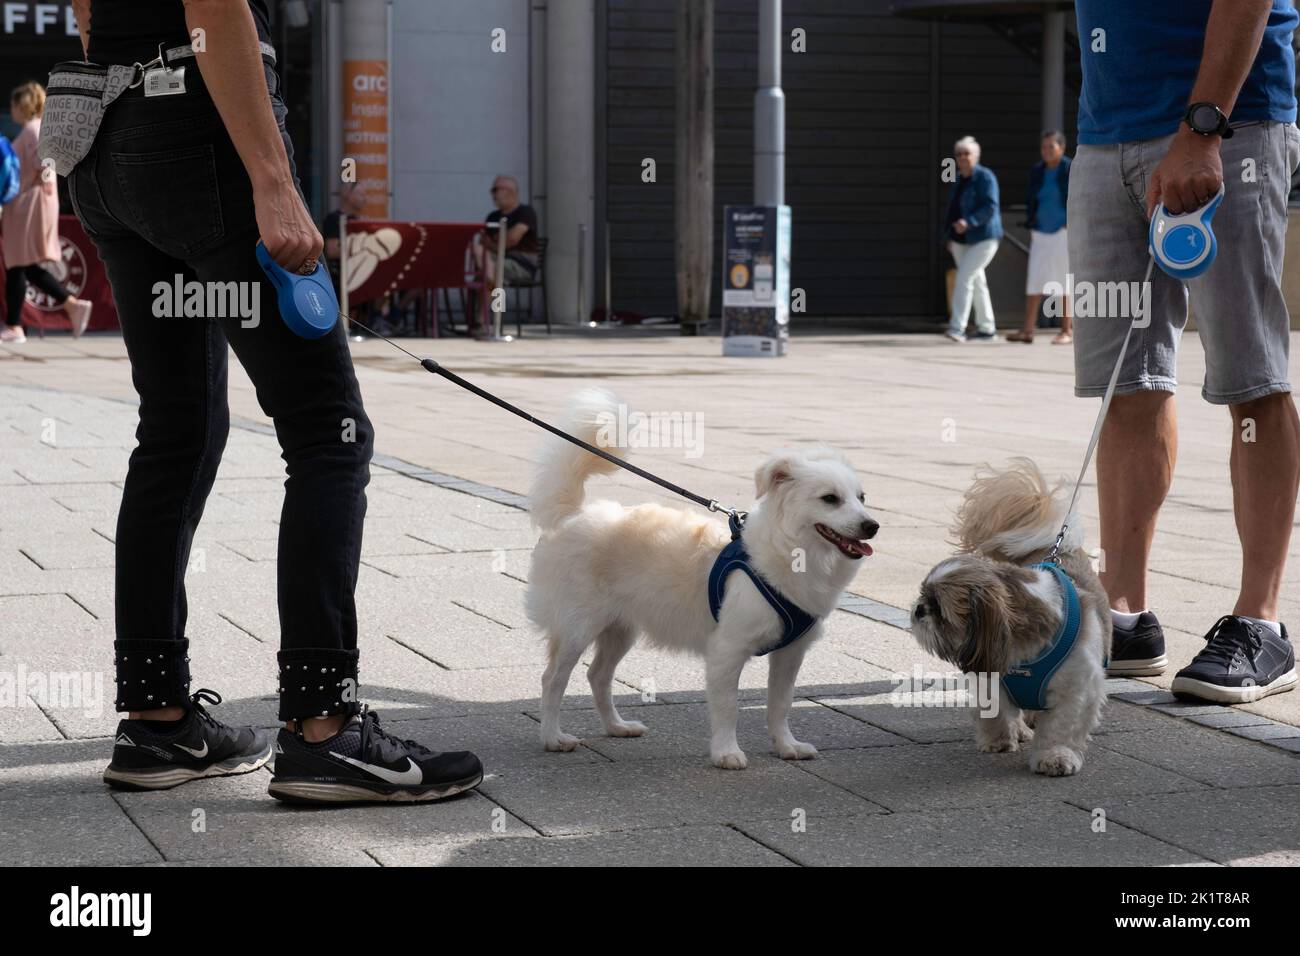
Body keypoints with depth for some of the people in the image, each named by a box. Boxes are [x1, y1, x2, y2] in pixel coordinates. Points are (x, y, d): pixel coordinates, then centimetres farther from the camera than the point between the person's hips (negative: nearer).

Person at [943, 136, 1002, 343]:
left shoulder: (985, 177, -11)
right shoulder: (959, 179, 13)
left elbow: (990, 207, -20)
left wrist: (968, 222, -31)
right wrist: (950, 236, 18)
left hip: (983, 238, -8)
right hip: (962, 240, 8)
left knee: (964, 278, -18)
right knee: (976, 282, 11)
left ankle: (957, 328, -21)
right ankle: (987, 329, 19)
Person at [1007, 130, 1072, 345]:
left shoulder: (1071, 170, -7)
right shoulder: (1037, 171, 10)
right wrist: (1031, 230, 9)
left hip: (1063, 231, -5)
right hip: (1041, 233, 5)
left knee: (1064, 284, -1)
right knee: (1034, 281, 1)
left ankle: (1066, 332, 4)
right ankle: (1027, 330, 2)